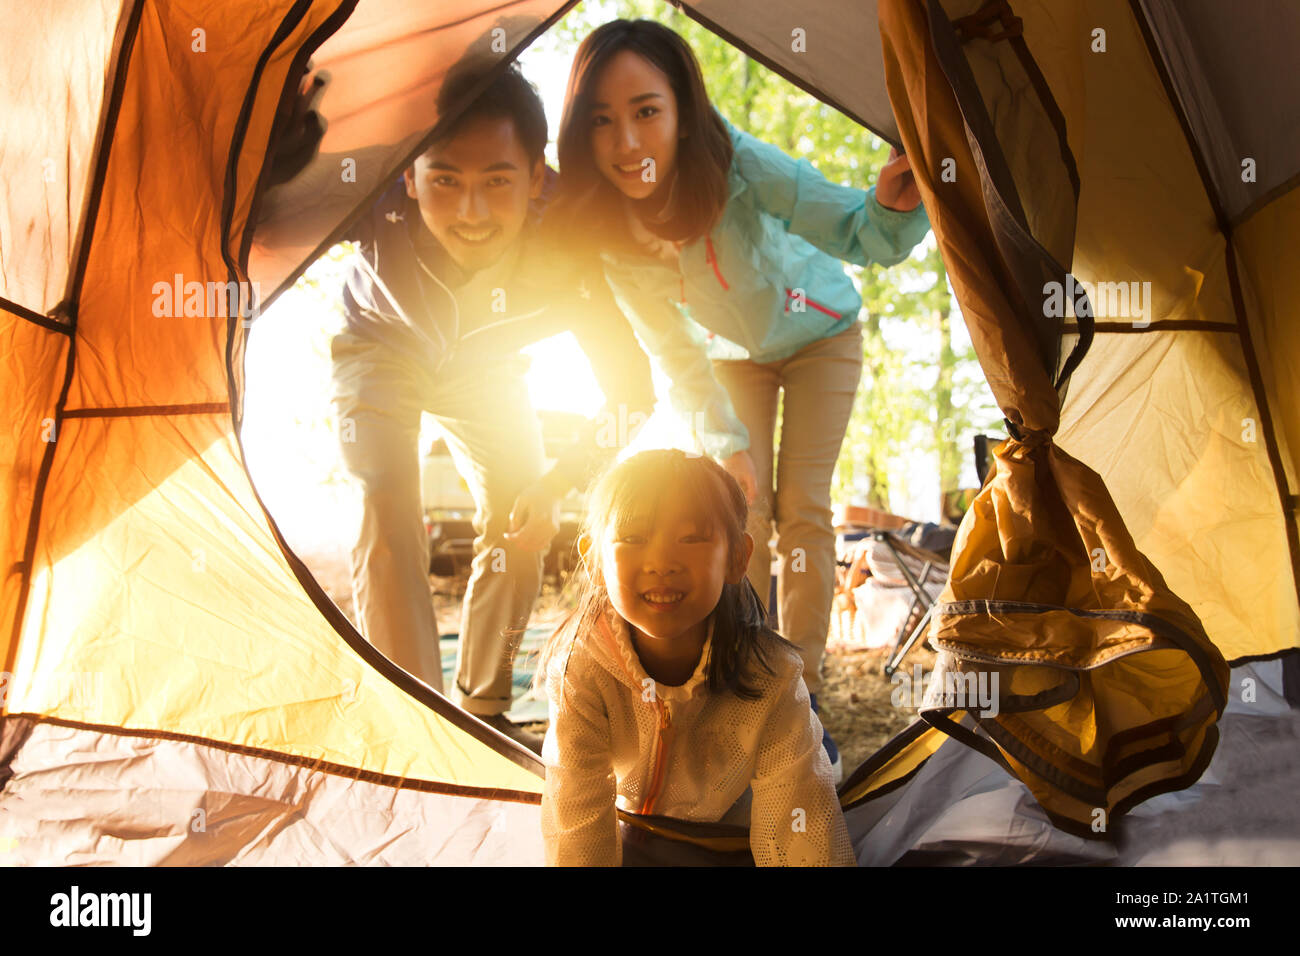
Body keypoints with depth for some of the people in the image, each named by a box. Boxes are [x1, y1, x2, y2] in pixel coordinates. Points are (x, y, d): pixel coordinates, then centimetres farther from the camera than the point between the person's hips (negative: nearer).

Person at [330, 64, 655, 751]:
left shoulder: (569, 242, -39)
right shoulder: (375, 201, -44)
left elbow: (631, 395, -27)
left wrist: (556, 486, -34)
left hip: (484, 366, 2)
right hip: (382, 349, -1)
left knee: (520, 523, -5)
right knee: (388, 514, -20)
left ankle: (481, 712, 16)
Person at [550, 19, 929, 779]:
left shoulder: (737, 167, -39)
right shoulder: (604, 227, -27)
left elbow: (856, 233, -34)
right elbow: (676, 353, -18)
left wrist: (892, 208, -58)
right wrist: (725, 442, -27)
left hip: (819, 334, -2)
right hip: (734, 353, 2)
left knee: (803, 506, -9)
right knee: (742, 508, -5)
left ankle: (802, 693, 4)